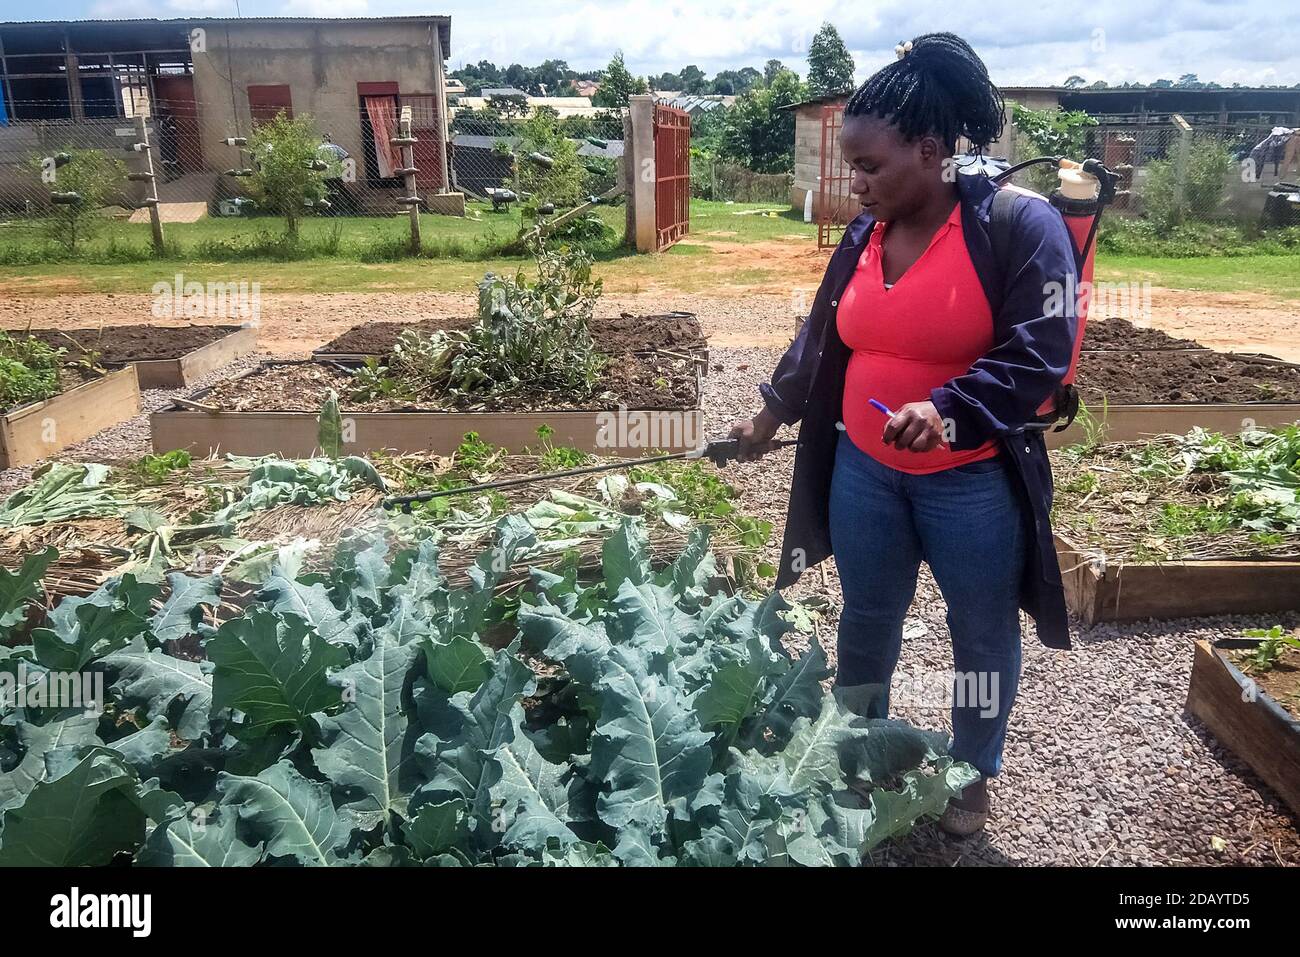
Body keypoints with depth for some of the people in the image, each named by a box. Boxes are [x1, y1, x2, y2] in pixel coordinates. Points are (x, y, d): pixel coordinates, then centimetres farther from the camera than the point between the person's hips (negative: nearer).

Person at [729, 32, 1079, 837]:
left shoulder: (1020, 224, -14)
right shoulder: (865, 234, 4)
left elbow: (1038, 354, -19)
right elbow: (822, 339, 14)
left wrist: (948, 412, -32)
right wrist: (773, 414, 15)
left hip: (973, 484, -4)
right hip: (864, 471, 5)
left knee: (982, 633, 14)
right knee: (868, 620, 18)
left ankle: (974, 775, 38)